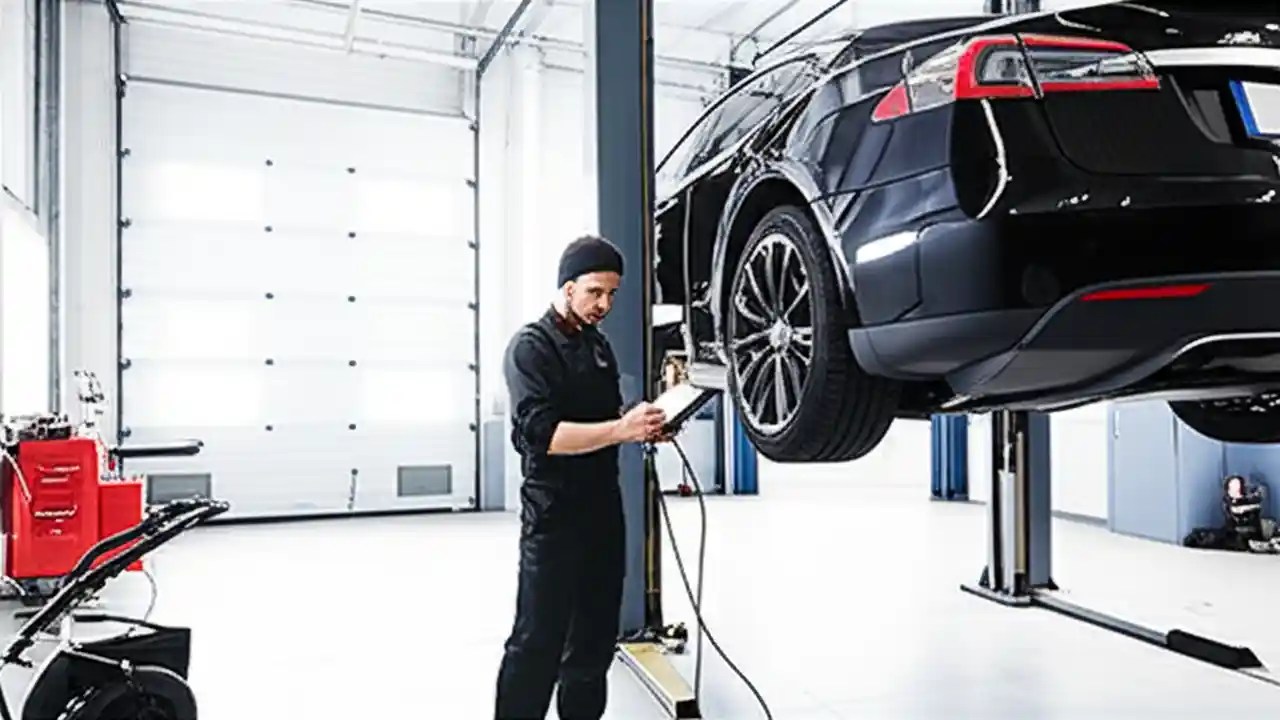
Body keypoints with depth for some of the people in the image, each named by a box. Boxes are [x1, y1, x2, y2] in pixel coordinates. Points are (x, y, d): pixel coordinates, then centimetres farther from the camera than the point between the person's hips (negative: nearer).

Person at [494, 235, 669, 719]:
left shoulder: (598, 343, 13)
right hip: (554, 515, -7)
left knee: (596, 636, 15)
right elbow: (542, 433, -22)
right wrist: (622, 430, -28)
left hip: (604, 507, 8)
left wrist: (643, 425, 1)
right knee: (538, 641, -2)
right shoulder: (531, 346, -10)